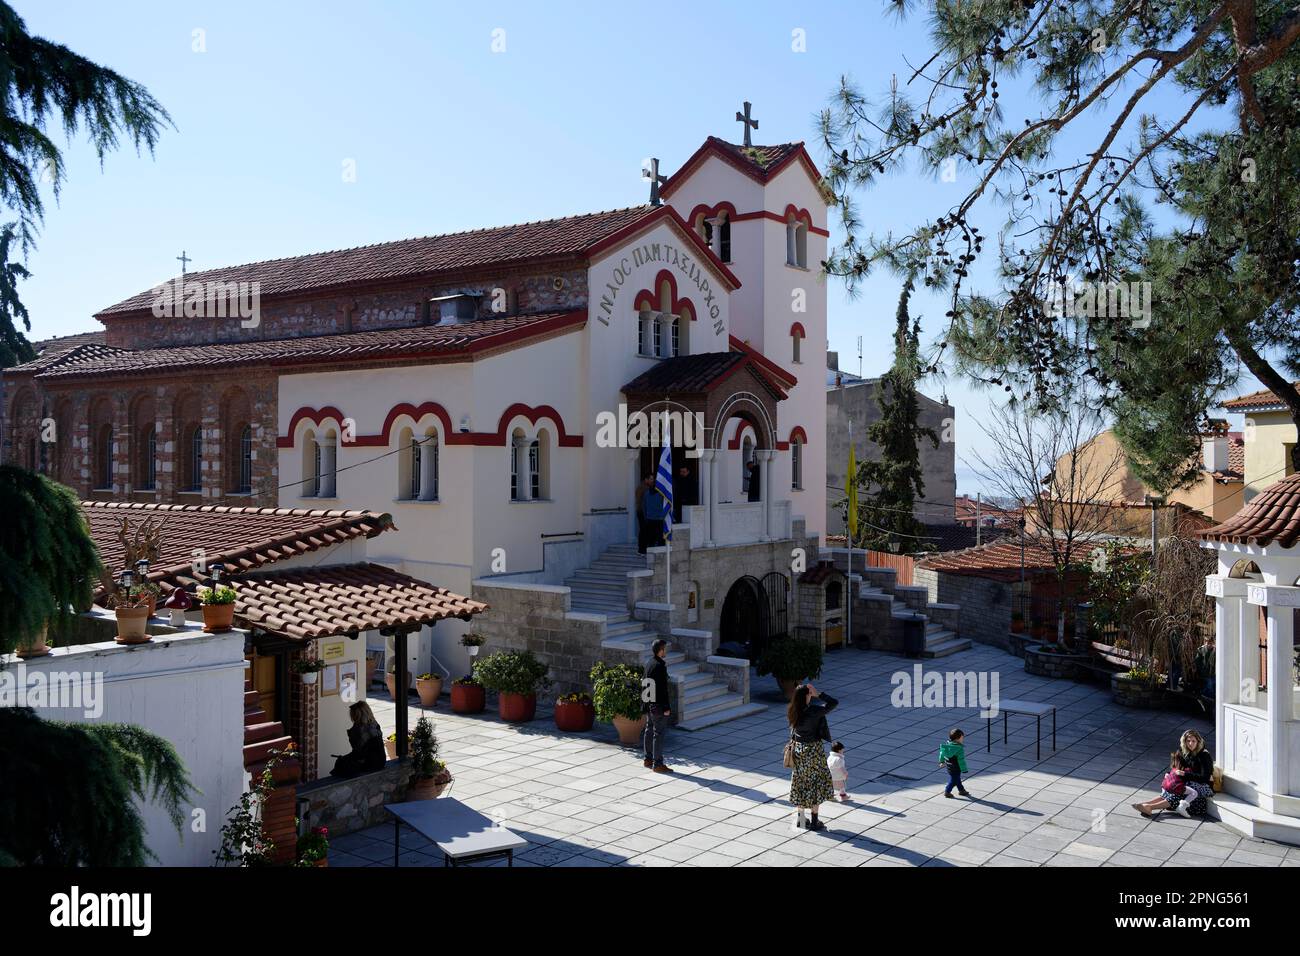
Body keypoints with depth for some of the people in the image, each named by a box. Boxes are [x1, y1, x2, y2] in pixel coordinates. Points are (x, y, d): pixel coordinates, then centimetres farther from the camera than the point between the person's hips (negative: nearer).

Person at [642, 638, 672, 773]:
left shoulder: (649, 664, 8)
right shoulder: (660, 666, -20)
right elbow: (663, 689, -21)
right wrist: (666, 708, -17)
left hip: (649, 705, 9)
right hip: (659, 706, -9)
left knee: (649, 731, 16)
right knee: (658, 733, -4)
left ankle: (648, 759, 26)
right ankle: (658, 764, -1)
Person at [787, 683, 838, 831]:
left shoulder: (792, 712, -8)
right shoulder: (814, 712, -24)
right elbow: (834, 702, -17)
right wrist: (818, 694, -14)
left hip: (798, 749, 5)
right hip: (813, 750, -5)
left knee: (800, 783, 16)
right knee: (816, 783, 7)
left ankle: (800, 818, 25)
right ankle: (814, 821, 12)